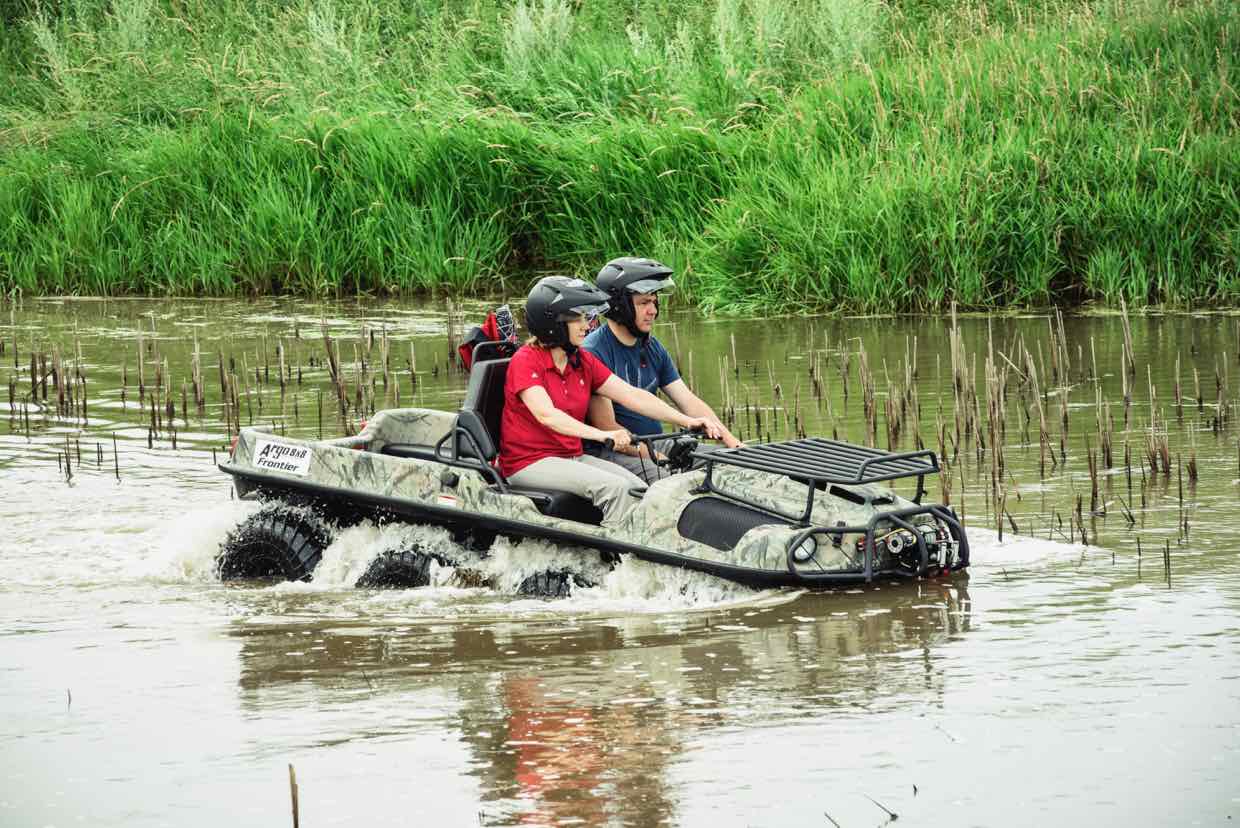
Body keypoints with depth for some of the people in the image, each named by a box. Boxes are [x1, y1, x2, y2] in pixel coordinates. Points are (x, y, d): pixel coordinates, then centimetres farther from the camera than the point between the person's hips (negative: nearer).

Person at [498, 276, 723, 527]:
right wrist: (601, 435, -41)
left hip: (572, 456, 7)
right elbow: (546, 414, -27)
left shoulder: (583, 362, 10)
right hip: (530, 463, -7)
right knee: (614, 487, -25)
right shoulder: (526, 361, -13)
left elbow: (631, 395, 4)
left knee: (638, 489, -14)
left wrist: (686, 421, -8)